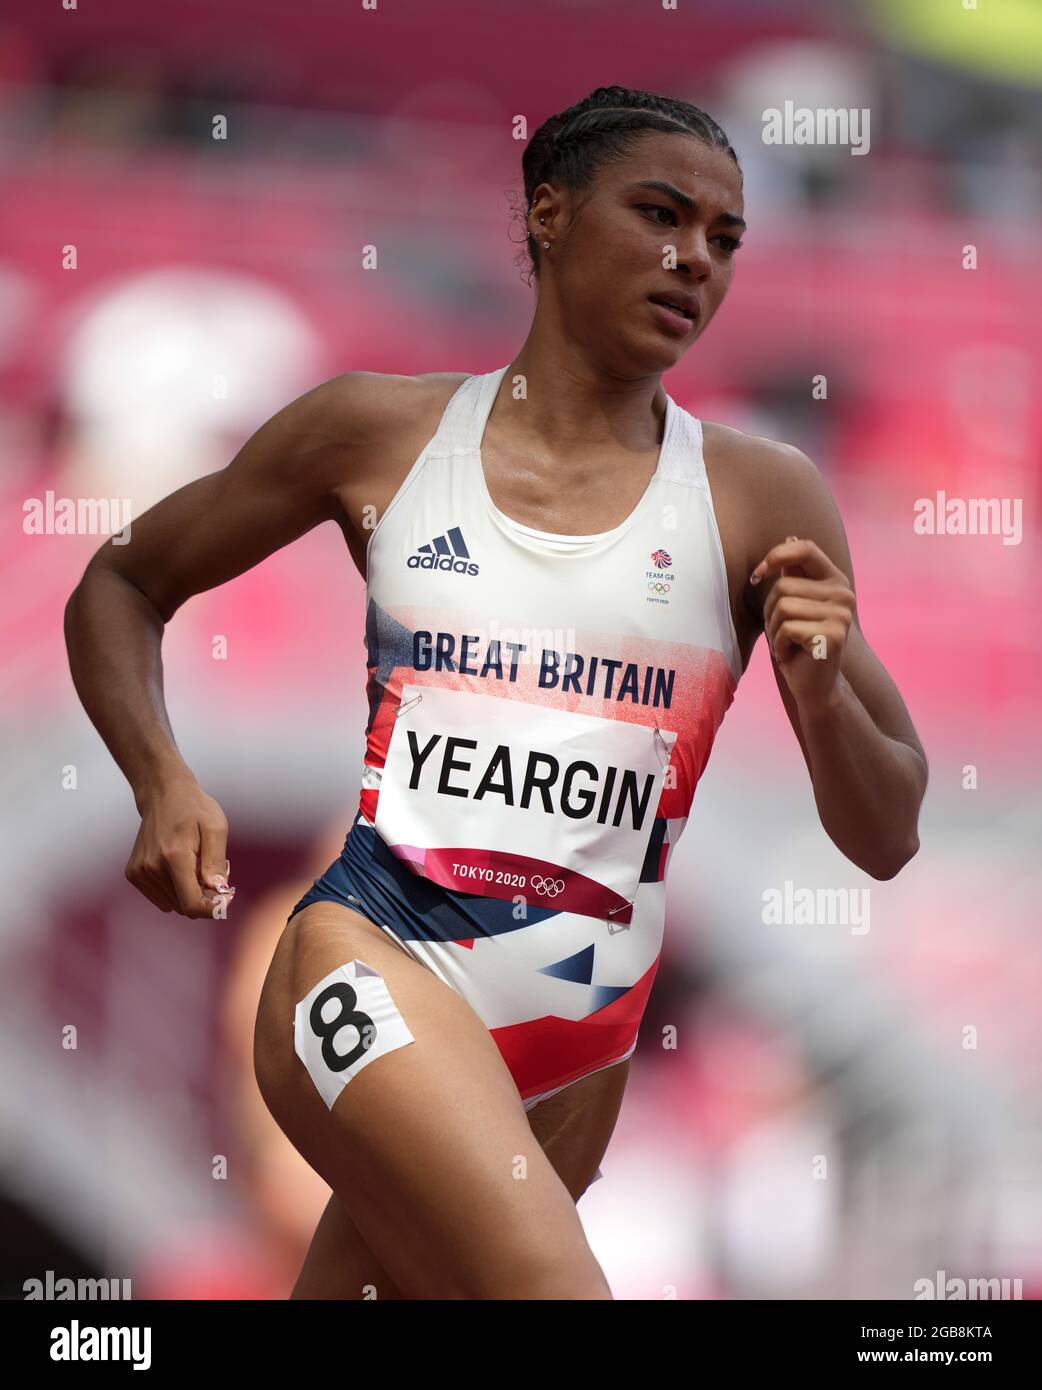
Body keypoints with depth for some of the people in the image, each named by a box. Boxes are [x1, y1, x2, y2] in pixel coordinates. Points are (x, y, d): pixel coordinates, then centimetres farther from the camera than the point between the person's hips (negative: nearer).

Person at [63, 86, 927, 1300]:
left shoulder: (760, 501, 6)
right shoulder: (378, 431, 6)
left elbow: (884, 839, 8)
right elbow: (122, 584, 18)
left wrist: (821, 695, -13)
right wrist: (164, 782, 0)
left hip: (581, 1045, 3)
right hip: (376, 961, -3)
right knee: (546, 1283, -30)